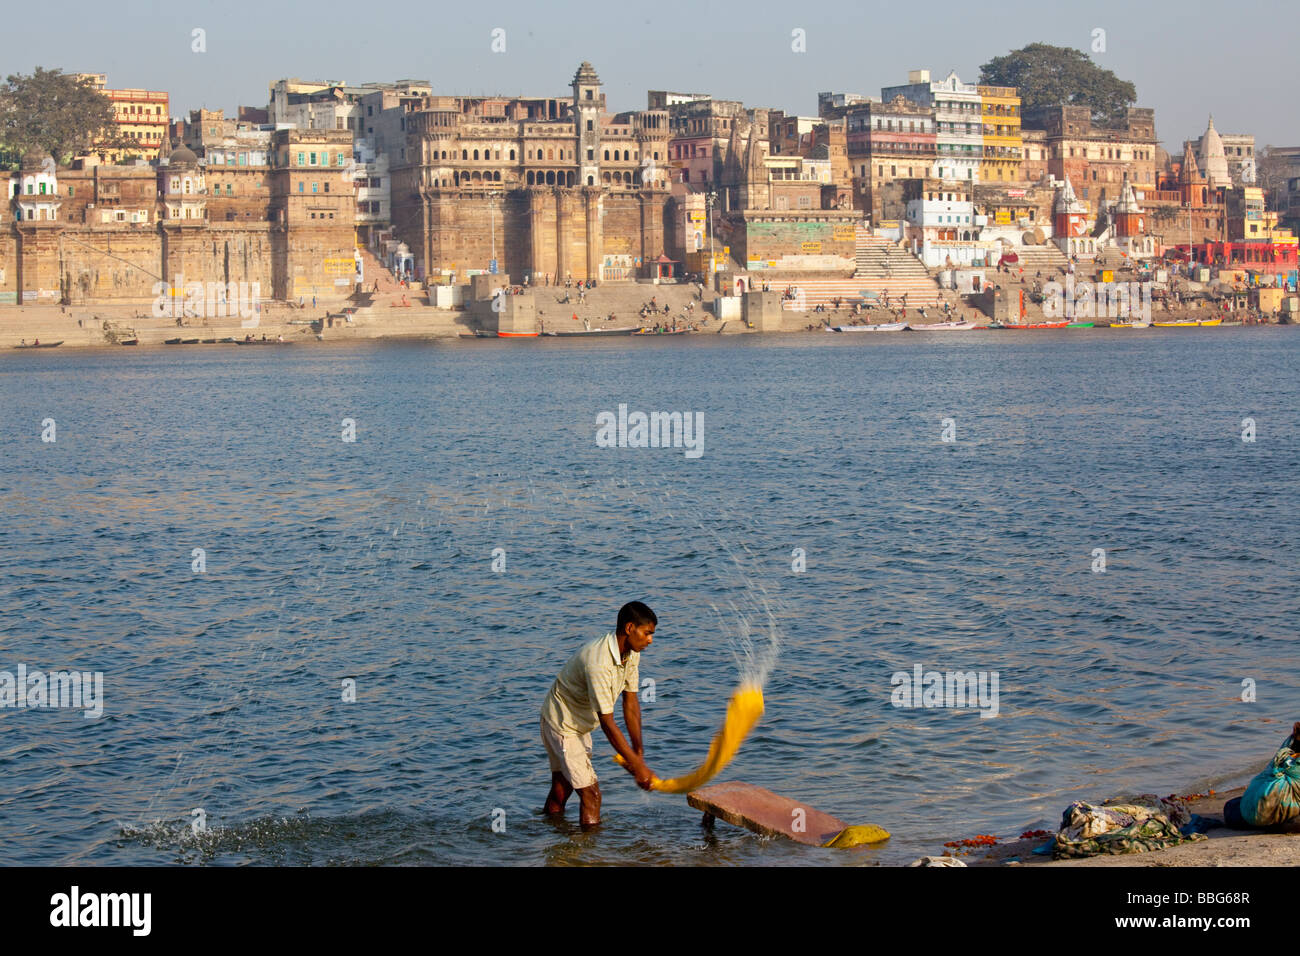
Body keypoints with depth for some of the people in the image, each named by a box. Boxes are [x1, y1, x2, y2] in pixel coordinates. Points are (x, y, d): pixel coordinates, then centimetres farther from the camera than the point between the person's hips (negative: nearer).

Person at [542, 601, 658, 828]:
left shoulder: (631, 654, -8)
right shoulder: (598, 662, -36)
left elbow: (630, 702, -2)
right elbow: (607, 723, -34)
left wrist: (639, 753, -7)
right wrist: (637, 766, -31)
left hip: (581, 724, 9)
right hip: (562, 722, -9)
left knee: (562, 786, 20)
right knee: (591, 793, -10)